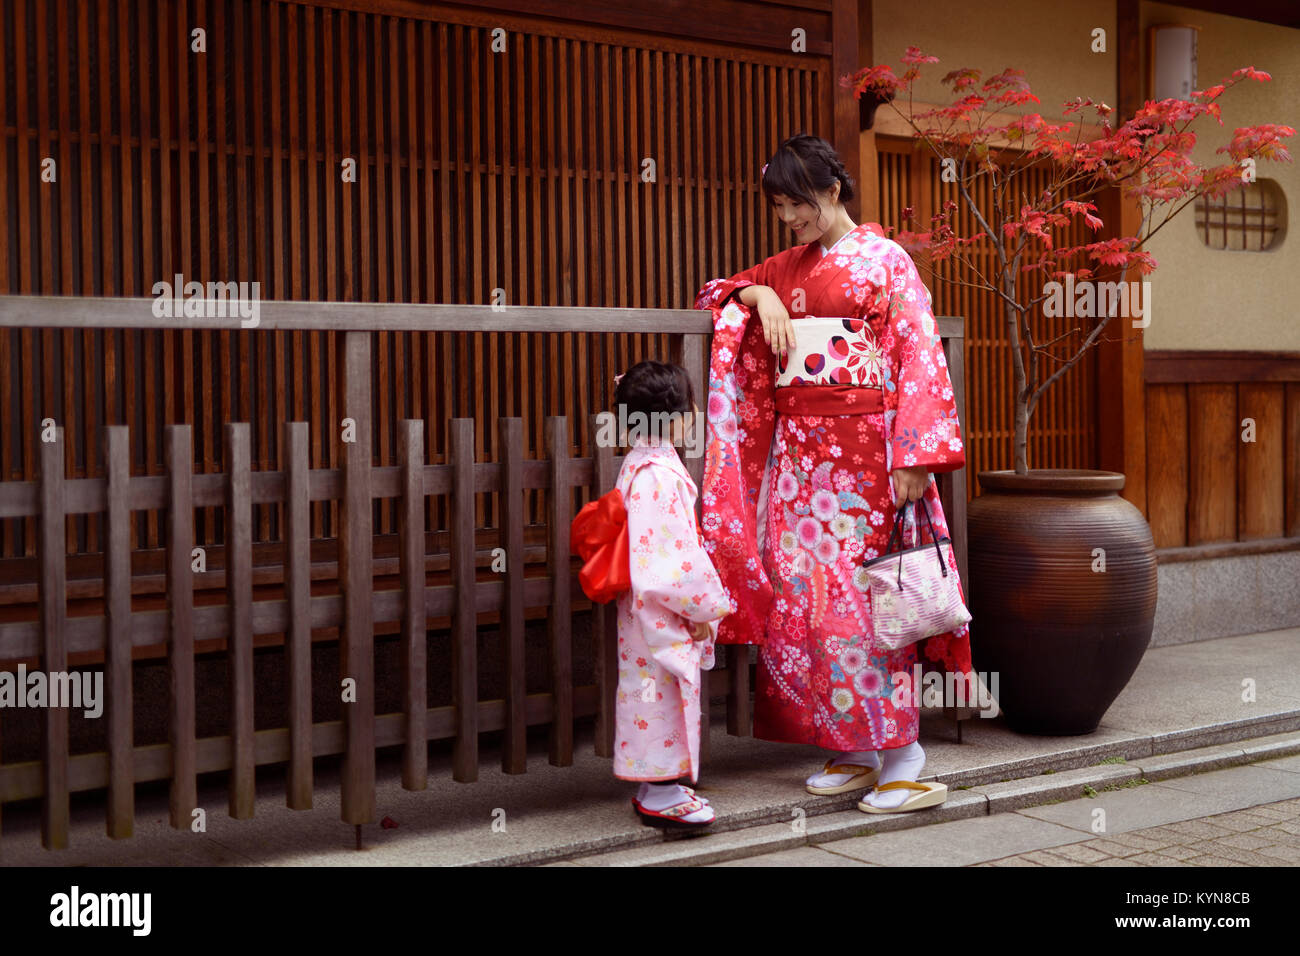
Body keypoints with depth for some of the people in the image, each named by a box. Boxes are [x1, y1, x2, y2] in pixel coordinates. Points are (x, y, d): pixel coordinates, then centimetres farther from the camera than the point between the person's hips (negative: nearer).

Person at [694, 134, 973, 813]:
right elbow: (722, 289, 27)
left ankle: (902, 752, -2)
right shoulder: (787, 268, 16)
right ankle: (853, 750, 11)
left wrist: (915, 456, -16)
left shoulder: (884, 259, -1)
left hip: (862, 446, -6)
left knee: (863, 593, -9)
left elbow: (920, 357, -7)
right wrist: (757, 295, 3)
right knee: (802, 592, 2)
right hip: (797, 448, 6)